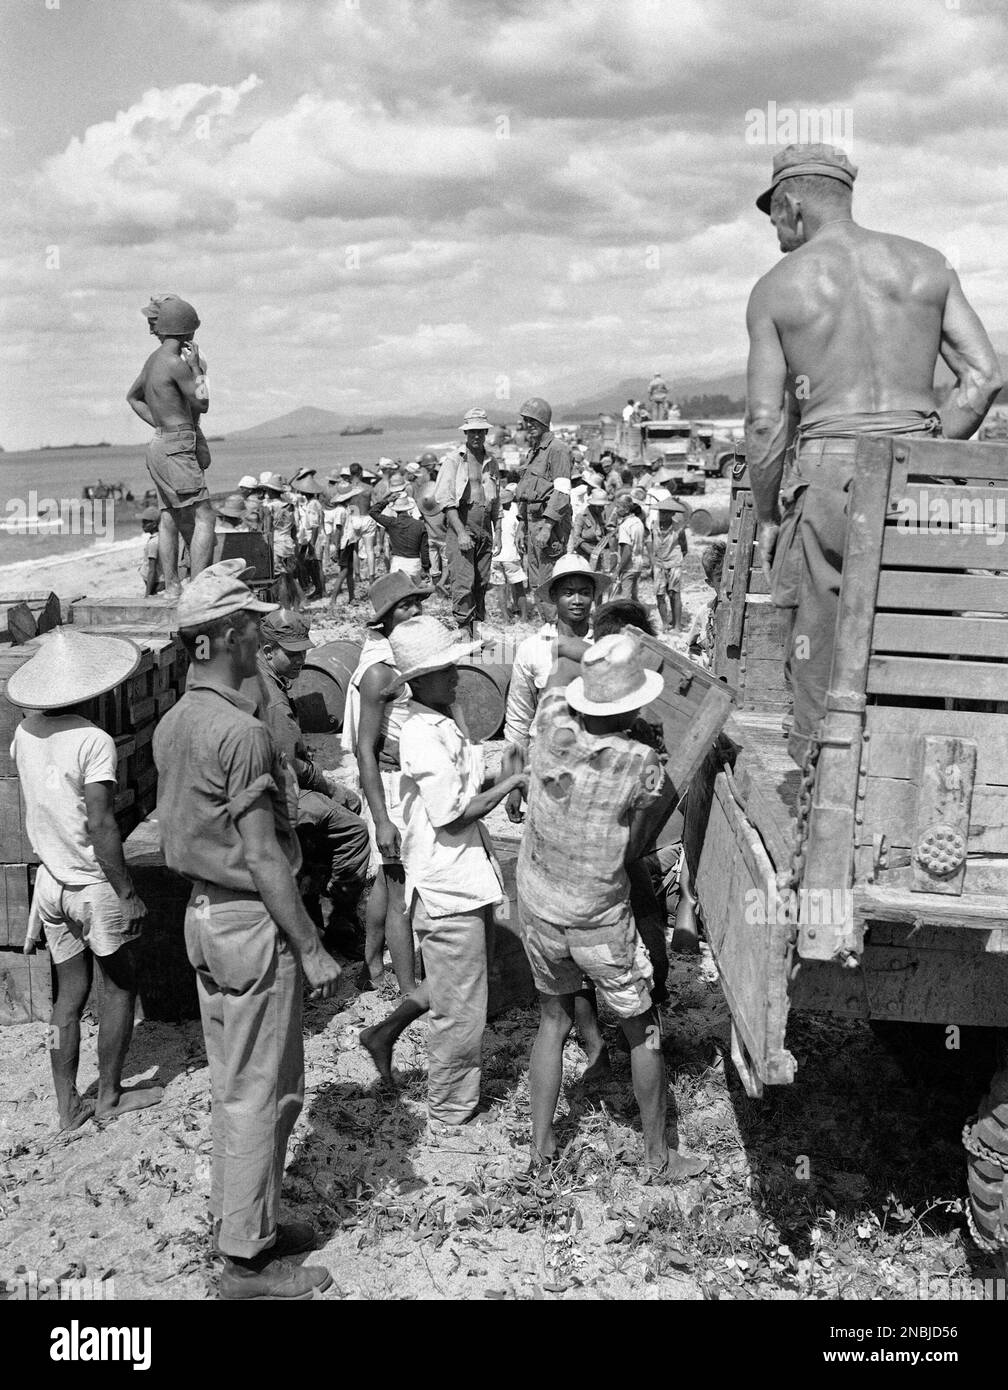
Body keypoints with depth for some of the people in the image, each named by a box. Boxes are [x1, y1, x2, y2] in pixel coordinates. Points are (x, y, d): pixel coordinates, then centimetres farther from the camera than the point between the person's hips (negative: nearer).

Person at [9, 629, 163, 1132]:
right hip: (95, 885, -6)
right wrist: (126, 889, -16)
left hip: (51, 879, 6)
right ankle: (110, 1094, 24)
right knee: (119, 987, 13)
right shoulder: (93, 740, -21)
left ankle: (67, 1105, 21)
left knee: (69, 994, 15)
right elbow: (100, 825, -23)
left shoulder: (24, 734, 0)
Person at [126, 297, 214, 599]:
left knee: (170, 519, 11)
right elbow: (202, 405, -7)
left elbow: (133, 396, 28)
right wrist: (196, 368, 6)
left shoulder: (154, 359, 13)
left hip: (162, 442, 10)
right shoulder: (176, 362, -15)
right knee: (204, 518, -11)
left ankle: (172, 588, 15)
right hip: (177, 448, -10)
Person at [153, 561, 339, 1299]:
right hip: (253, 922, -9)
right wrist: (313, 949, -17)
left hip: (203, 912, 9)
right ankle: (247, 1260, 13)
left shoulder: (174, 722, 6)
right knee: (263, 1091, 2)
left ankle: (240, 1219, 33)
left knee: (231, 1082, 19)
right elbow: (262, 858, -22)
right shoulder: (243, 732, -22)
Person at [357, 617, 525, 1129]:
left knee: (451, 979, 26)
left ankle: (384, 1033, 37)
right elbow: (452, 816, -22)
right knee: (460, 1009, 5)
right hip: (448, 886, -9)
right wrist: (511, 782, -14)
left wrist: (497, 777, 4)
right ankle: (452, 1111, 20)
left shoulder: (440, 726, 9)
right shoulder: (423, 736, -21)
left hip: (458, 879, 9)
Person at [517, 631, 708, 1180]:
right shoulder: (641, 765, -23)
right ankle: (657, 1156, 29)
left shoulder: (550, 724, -14)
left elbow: (557, 692, 9)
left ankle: (541, 1144, 31)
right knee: (643, 1033, 16)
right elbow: (635, 845, -7)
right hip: (602, 923, -4)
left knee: (552, 1021, 23)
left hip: (538, 910, 4)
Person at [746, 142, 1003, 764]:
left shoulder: (776, 287, 0)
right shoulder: (927, 263, 8)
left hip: (829, 477, -2)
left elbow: (766, 420, -4)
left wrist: (766, 515, 7)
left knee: (820, 665, 7)